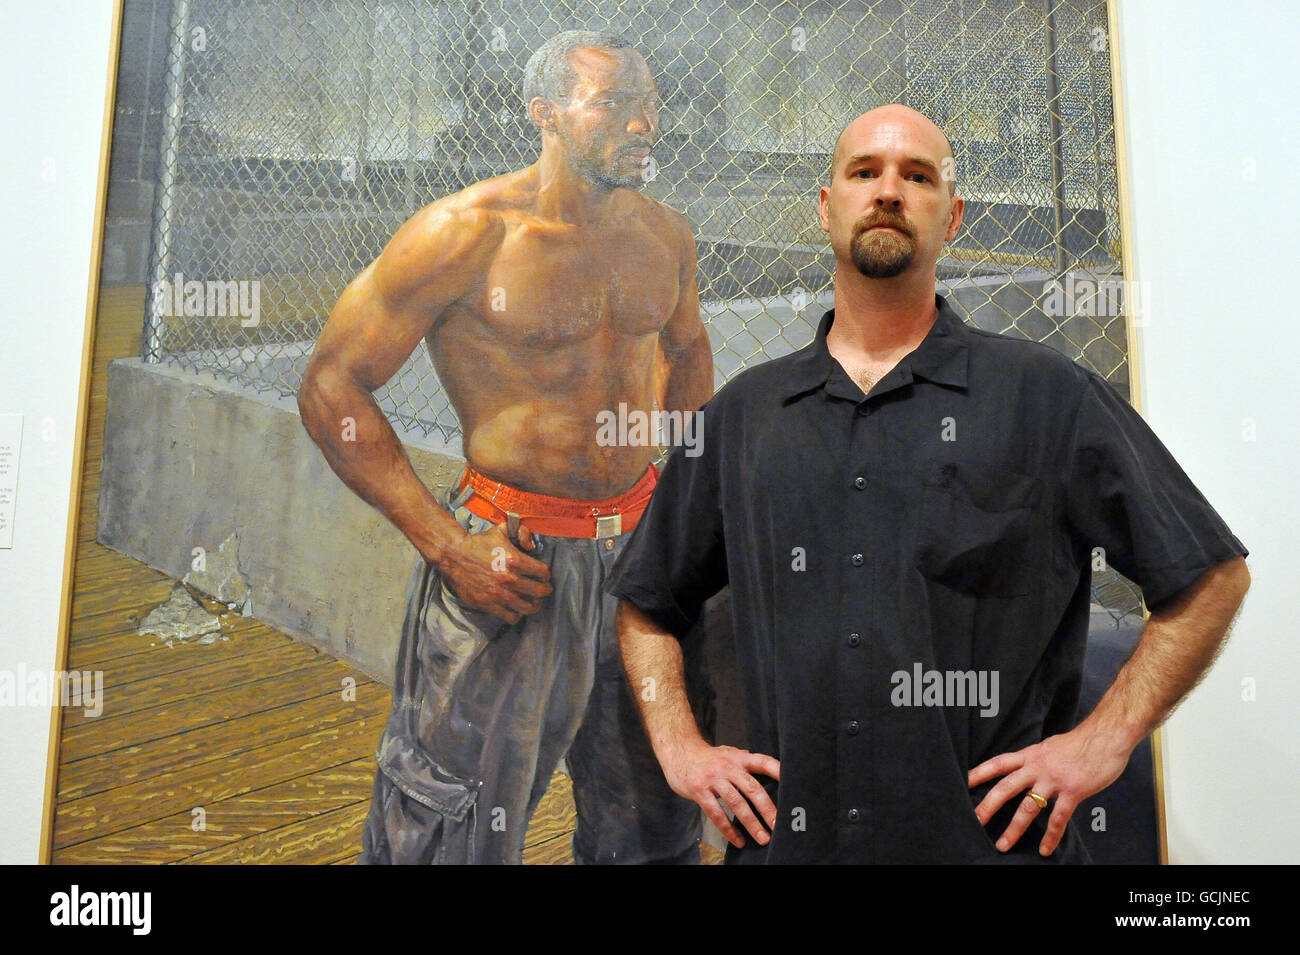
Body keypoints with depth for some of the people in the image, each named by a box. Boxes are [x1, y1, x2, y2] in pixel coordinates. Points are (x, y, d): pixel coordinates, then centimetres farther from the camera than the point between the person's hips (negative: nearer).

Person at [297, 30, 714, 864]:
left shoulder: (665, 234, 5)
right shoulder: (469, 233, -14)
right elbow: (332, 389, -12)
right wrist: (446, 544, -18)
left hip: (642, 541, 6)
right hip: (509, 560, -5)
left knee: (656, 823, 20)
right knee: (459, 827, 7)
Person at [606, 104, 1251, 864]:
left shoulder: (1046, 394, -1)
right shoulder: (742, 411, 6)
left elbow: (1213, 575, 2)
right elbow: (645, 602, 14)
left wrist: (1105, 740, -6)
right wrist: (679, 745, 3)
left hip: (990, 836, -2)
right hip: (786, 837, 3)